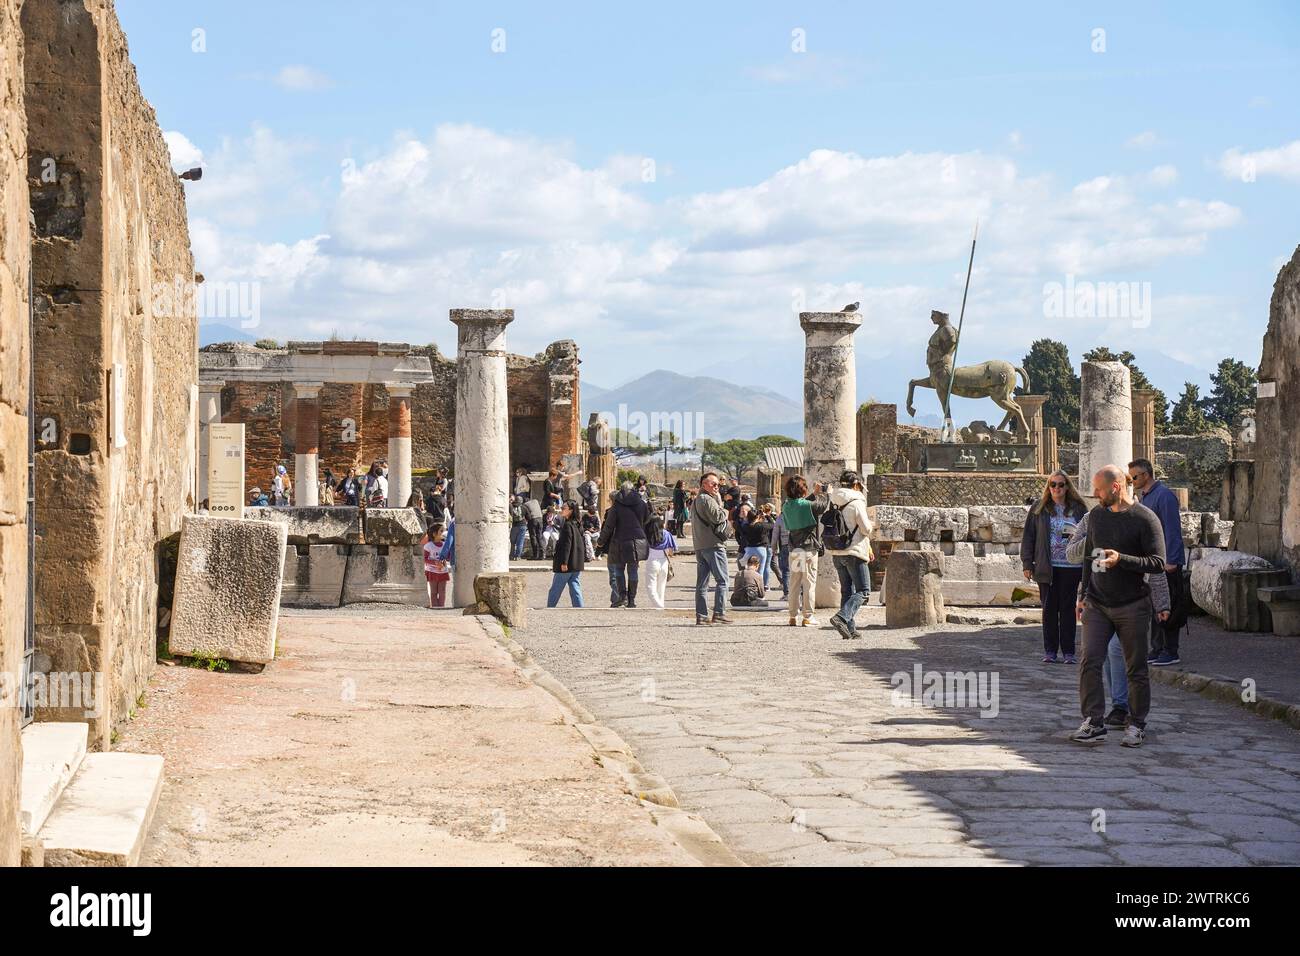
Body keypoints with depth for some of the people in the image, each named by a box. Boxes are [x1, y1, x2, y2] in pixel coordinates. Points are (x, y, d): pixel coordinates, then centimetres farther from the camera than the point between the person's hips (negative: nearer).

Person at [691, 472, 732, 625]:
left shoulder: (695, 501, 20)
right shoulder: (708, 499, -11)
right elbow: (718, 517, -20)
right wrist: (725, 510, 2)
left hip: (699, 546, 9)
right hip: (713, 544, -9)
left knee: (702, 582, 7)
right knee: (722, 580, -6)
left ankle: (701, 615, 6)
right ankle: (719, 613, -12)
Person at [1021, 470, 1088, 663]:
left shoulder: (1078, 509, 4)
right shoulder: (1039, 508, 5)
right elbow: (1028, 537, 5)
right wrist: (1027, 564, 0)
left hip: (1071, 566, 0)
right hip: (1046, 566, 0)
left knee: (1068, 608, 3)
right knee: (1049, 608, 4)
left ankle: (1068, 651, 8)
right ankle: (1050, 650, 11)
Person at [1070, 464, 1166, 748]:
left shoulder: (1145, 519, -8)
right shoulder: (1096, 515, 10)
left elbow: (1158, 563, -12)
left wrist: (1121, 559, -24)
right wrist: (1083, 594, 15)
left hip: (1133, 607, -4)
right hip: (1097, 604, 4)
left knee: (1135, 669, 3)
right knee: (1089, 663, -8)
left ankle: (1136, 725, 15)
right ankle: (1093, 724, -5)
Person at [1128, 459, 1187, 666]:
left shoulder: (1164, 495, -14)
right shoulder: (1143, 497, 16)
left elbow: (1172, 530, -18)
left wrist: (1170, 561, -21)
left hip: (1166, 563, -10)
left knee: (1167, 608, -6)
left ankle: (1171, 652, -2)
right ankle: (1157, 649, 18)